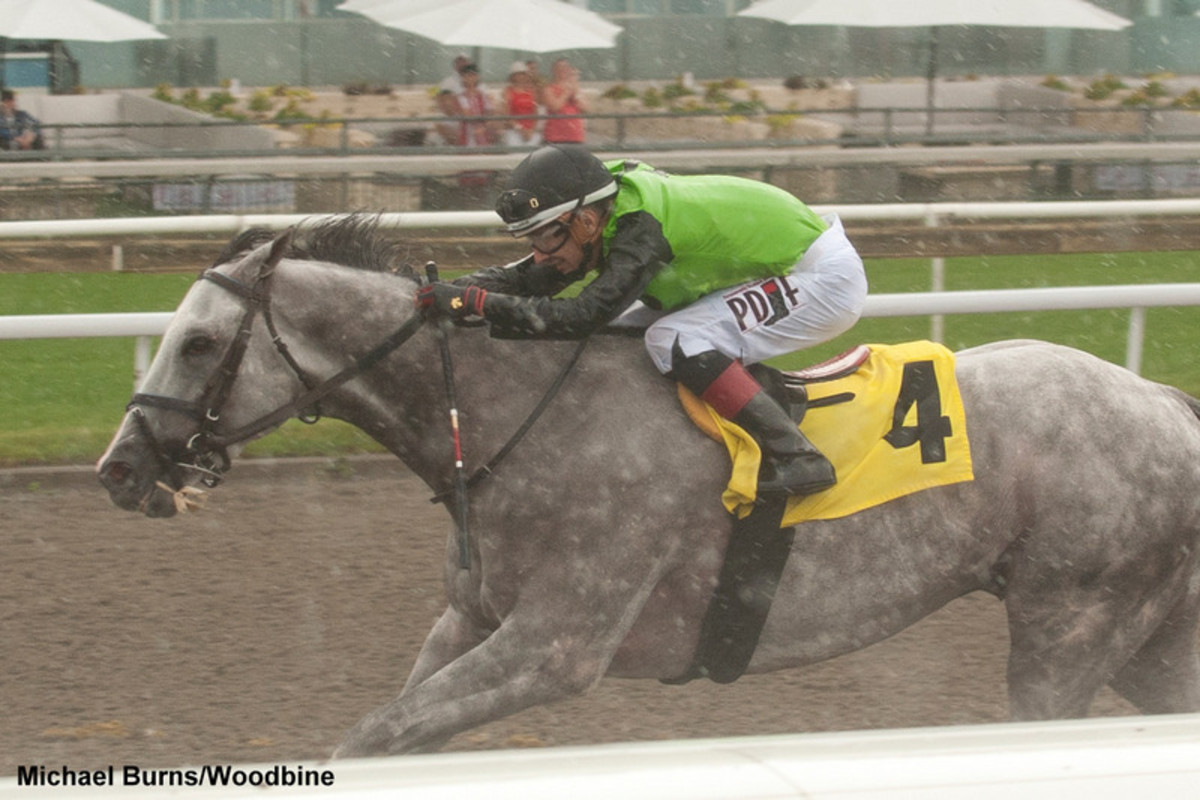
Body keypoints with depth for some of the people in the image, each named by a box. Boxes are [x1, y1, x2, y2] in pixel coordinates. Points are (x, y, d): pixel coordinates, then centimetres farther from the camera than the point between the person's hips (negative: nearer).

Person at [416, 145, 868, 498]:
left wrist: (473, 301, -35)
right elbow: (522, 279, 0)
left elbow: (581, 315, -36)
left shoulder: (641, 229, -30)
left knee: (676, 339, -25)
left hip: (825, 277, -10)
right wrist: (441, 294, -14)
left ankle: (793, 458, -21)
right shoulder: (612, 216, -3)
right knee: (620, 333, 4)